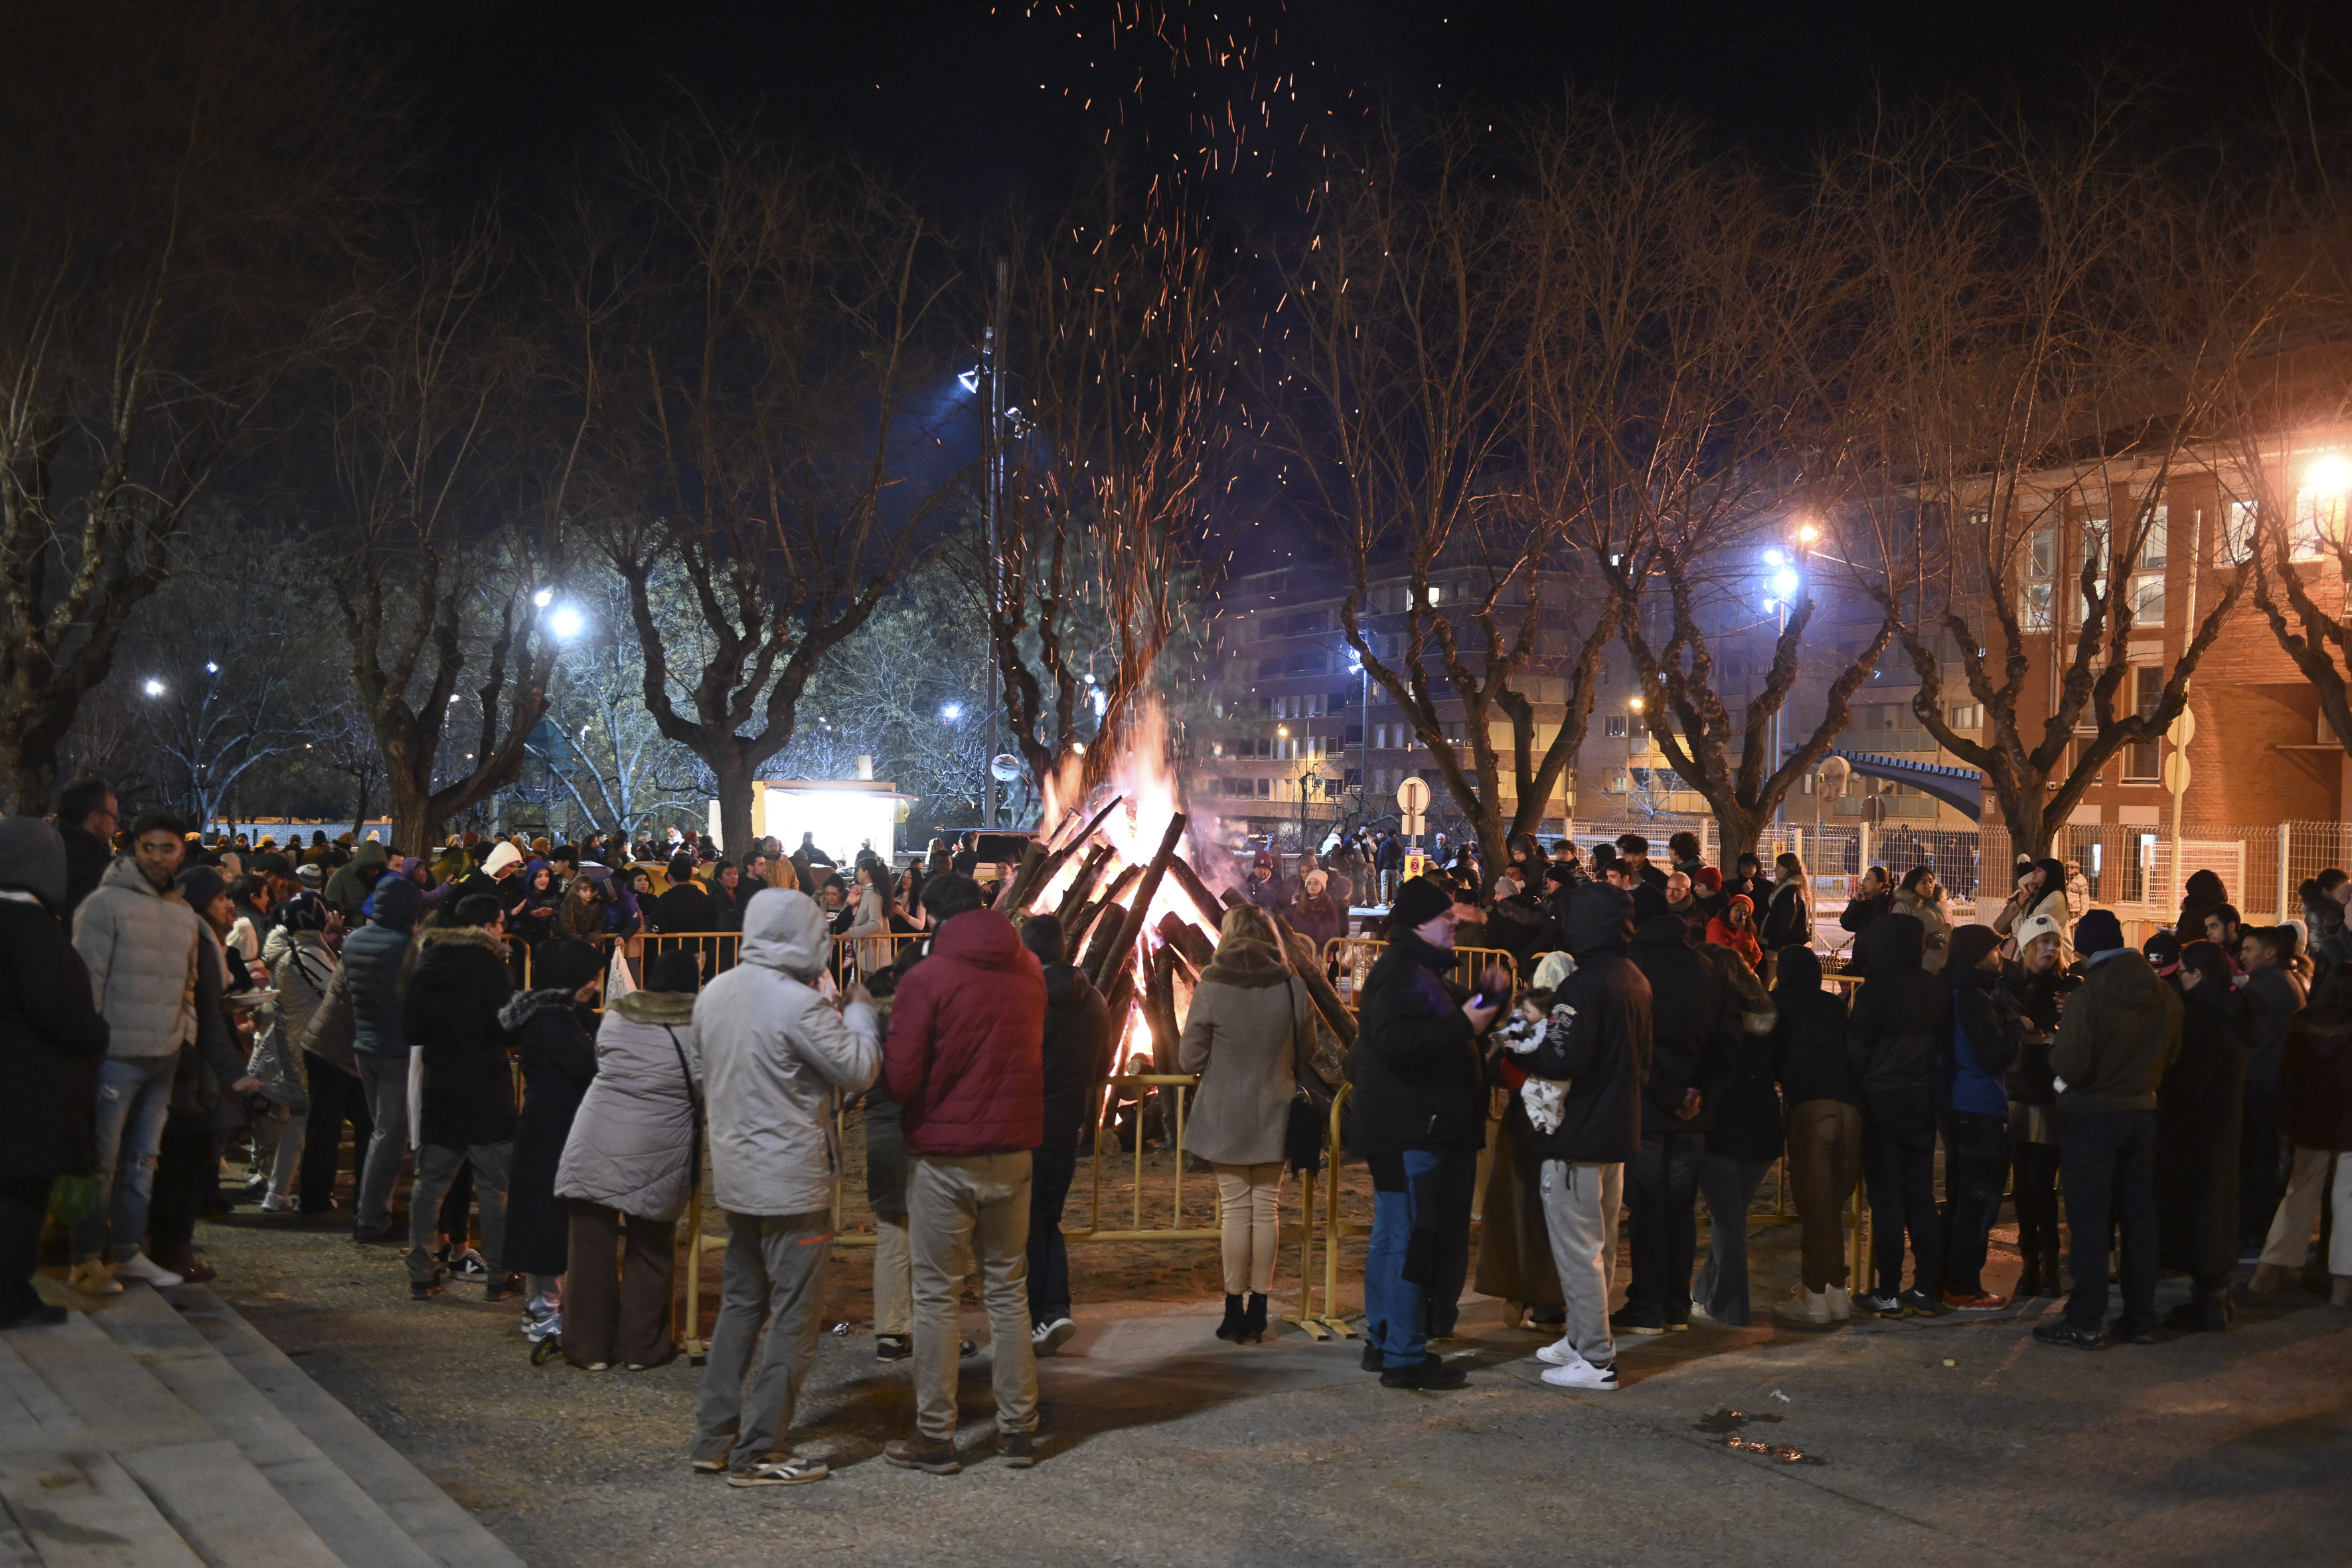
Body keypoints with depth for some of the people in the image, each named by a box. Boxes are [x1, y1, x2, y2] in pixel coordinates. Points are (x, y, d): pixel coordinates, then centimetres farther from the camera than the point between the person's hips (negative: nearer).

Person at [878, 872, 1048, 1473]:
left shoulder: (926, 979, -12)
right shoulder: (1029, 972, 4)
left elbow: (900, 1079, -12)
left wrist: (880, 1035, 6)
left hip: (943, 1158, -5)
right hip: (1012, 1154, 5)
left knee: (936, 1295, 5)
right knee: (1009, 1290, 13)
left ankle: (936, 1436, 9)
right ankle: (1019, 1429, 18)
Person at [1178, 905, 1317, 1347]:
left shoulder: (1212, 988, -11)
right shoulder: (1293, 989, -4)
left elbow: (1188, 1060, -7)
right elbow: (1306, 1051, 9)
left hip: (1226, 1117, -2)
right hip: (1274, 1115, 2)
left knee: (1236, 1210, 4)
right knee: (1267, 1208, 9)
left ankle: (1234, 1313, 8)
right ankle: (1258, 1312, 14)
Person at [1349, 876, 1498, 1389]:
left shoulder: (1426, 971, 21)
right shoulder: (1397, 972, -14)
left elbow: (1450, 1023, 31)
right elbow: (1395, 1038, -29)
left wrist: (1486, 999, 14)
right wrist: (1463, 1025, -26)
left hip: (1431, 1131, 11)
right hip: (1407, 1133, -11)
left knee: (1395, 1236, 15)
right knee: (1408, 1240, -9)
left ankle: (1384, 1342, 24)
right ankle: (1404, 1357, -6)